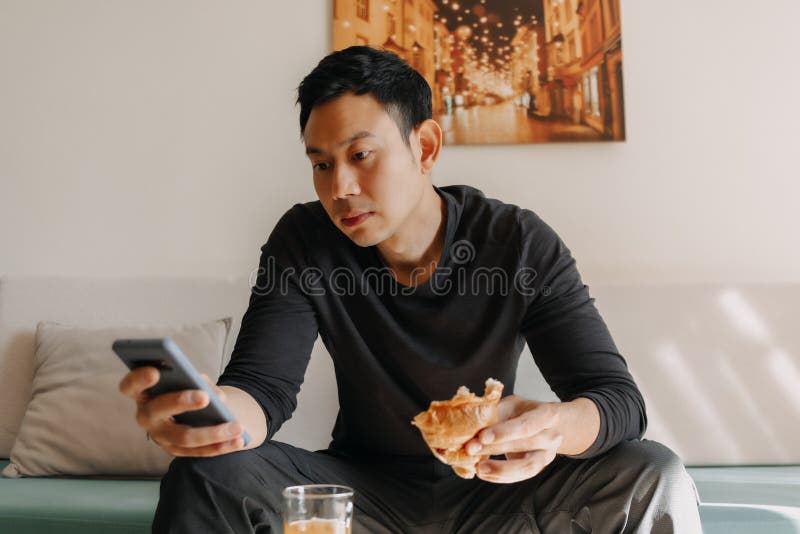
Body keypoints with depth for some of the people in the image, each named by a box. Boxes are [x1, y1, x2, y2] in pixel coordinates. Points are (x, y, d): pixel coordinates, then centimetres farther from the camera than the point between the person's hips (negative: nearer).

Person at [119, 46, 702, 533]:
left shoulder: (522, 244, -15)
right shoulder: (304, 243, -10)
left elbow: (619, 397, -20)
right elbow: (262, 385, -20)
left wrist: (556, 428, -46)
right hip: (363, 485, 1)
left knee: (655, 477, -26)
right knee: (208, 474, -27)